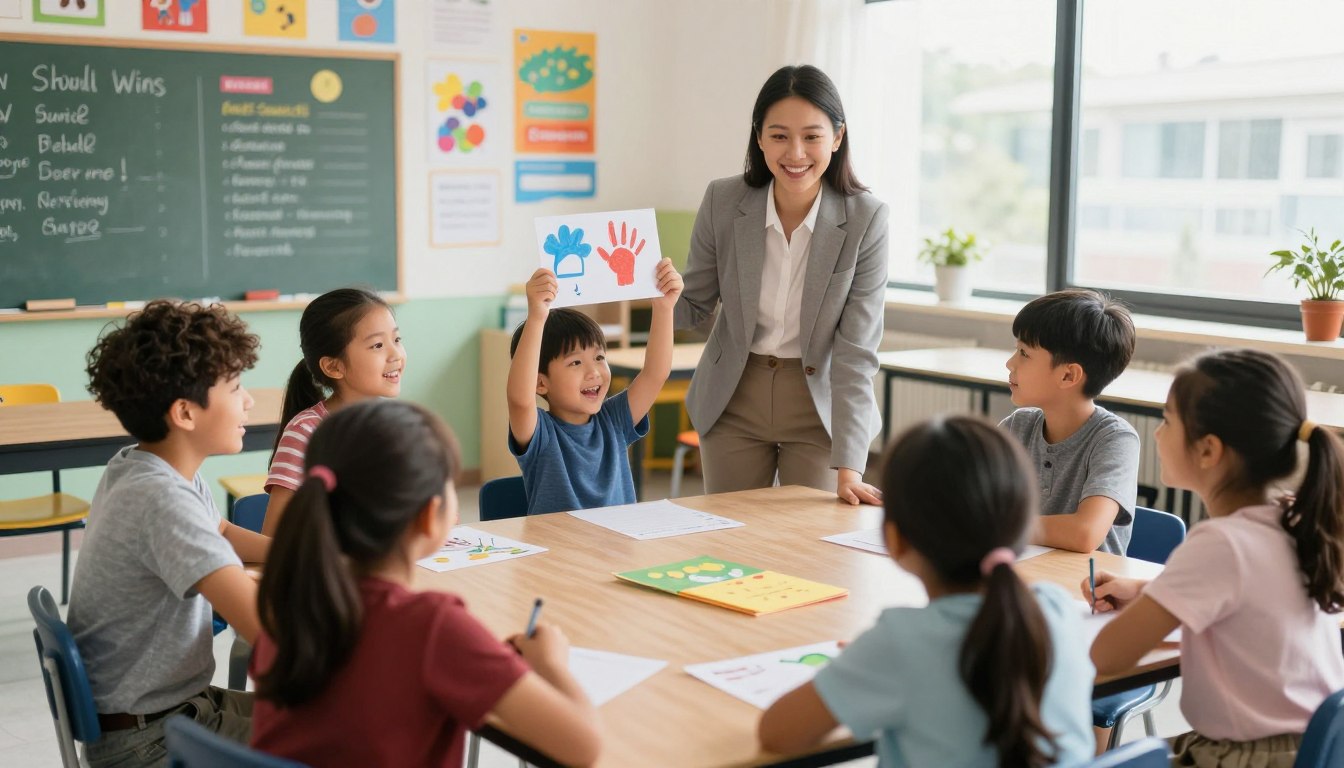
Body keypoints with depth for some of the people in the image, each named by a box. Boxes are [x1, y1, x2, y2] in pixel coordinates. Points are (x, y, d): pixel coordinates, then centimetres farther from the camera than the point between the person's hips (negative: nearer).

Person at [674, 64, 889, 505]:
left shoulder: (866, 219, -18)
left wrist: (848, 467, -24)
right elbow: (693, 307, 0)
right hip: (733, 402, 2)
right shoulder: (723, 201, -12)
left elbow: (856, 350, -18)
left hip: (821, 407, -2)